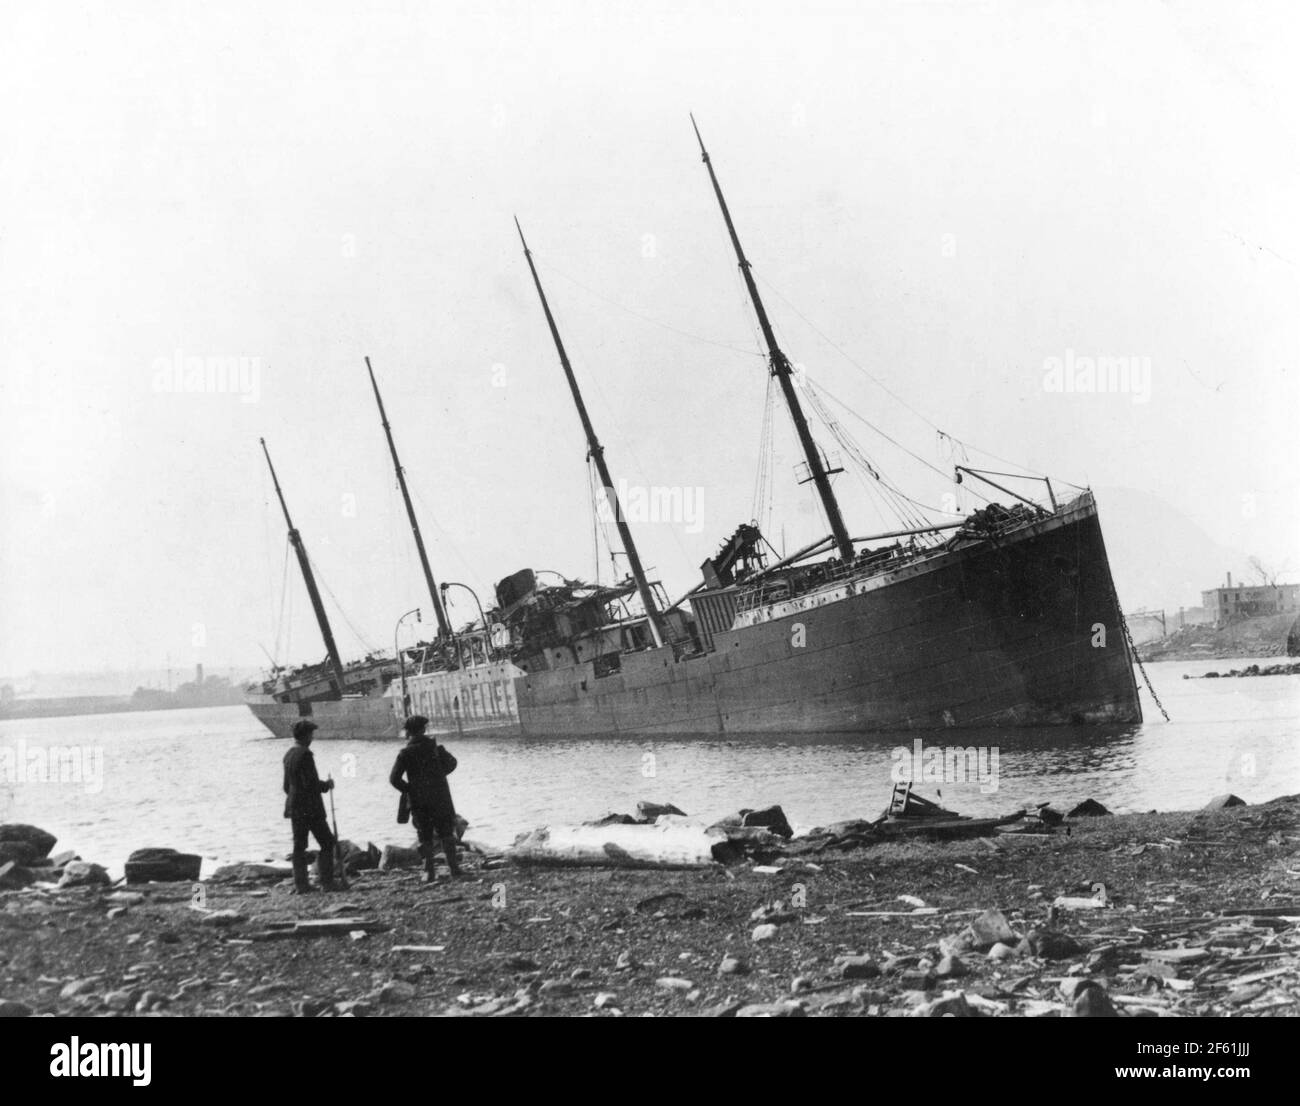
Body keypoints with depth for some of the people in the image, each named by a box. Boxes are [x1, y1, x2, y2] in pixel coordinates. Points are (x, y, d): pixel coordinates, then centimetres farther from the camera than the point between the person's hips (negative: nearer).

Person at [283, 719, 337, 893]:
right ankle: (327, 882, -1)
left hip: (294, 807, 8)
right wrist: (327, 784, -5)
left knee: (299, 846, 9)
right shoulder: (305, 755, -17)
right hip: (311, 808, -8)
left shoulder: (288, 755, 10)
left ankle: (301, 884, 9)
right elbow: (311, 783, -21)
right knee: (327, 843, 1)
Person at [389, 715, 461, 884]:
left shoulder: (406, 753, -7)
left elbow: (394, 778, -11)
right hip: (440, 798, 1)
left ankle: (429, 871, 3)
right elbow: (451, 762, 10)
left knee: (425, 837, 6)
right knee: (446, 832, 10)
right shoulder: (435, 747, -1)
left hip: (418, 801, -1)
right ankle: (453, 866, 8)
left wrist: (408, 789, 3)